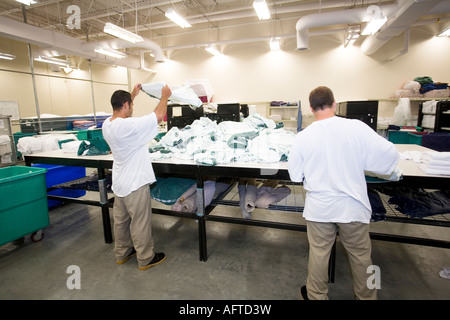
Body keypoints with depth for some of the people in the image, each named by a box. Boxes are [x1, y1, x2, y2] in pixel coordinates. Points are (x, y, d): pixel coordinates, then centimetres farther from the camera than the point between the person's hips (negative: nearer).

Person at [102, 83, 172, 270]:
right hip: (135, 184, -9)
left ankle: (122, 253, 38)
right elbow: (158, 116, -20)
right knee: (140, 222, 6)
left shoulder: (107, 124, 1)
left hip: (119, 183, 9)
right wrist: (164, 97, -4)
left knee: (121, 220, 20)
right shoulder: (129, 126, -25)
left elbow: (120, 110, 22)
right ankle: (145, 259, 22)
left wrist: (132, 95, 27)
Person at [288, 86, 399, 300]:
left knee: (318, 254, 17)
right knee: (360, 255, 21)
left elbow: (295, 176, -3)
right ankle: (366, 296, 43)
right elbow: (390, 154, -9)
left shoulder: (302, 137, -11)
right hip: (353, 206, 1)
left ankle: (316, 295, 38)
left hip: (319, 208, 0)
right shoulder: (357, 127, -13)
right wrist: (356, 165, 7)